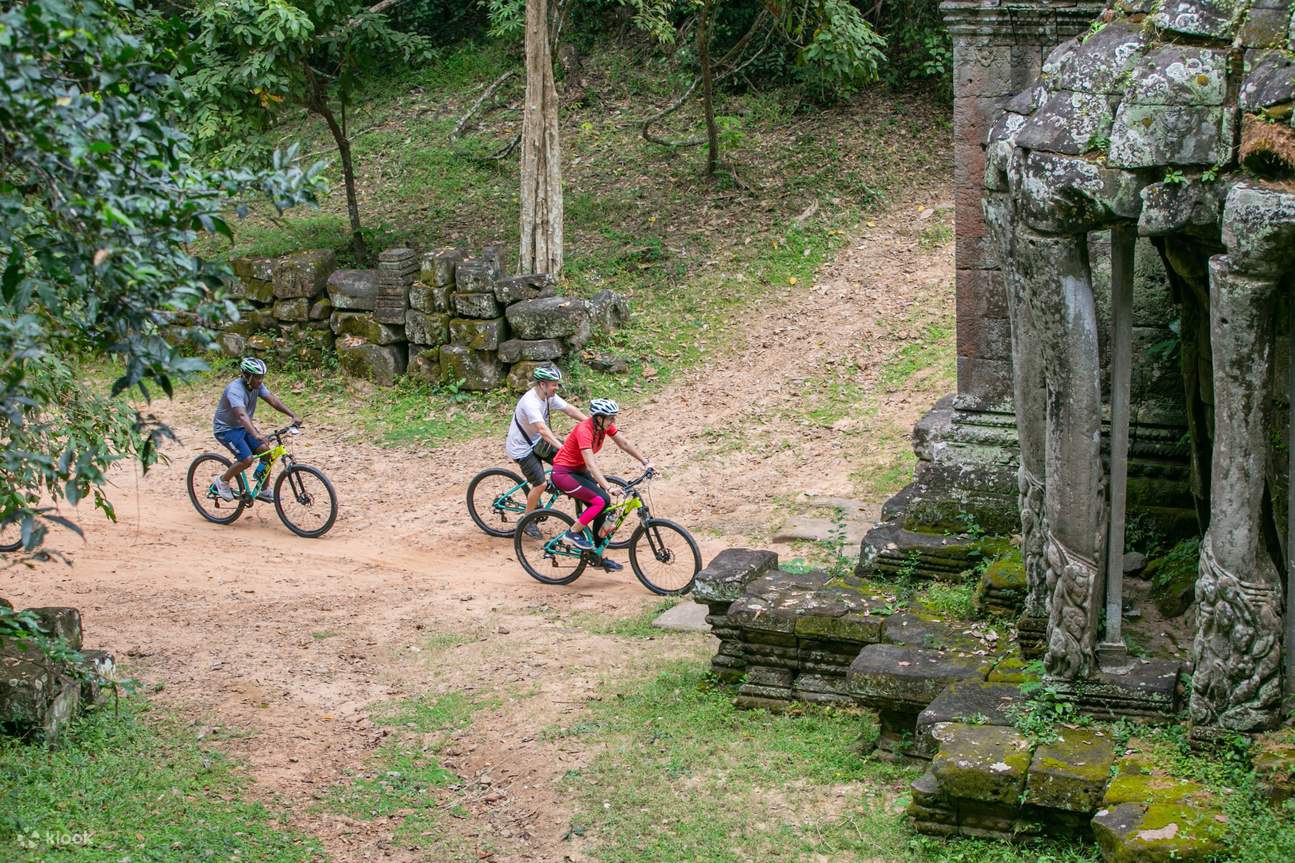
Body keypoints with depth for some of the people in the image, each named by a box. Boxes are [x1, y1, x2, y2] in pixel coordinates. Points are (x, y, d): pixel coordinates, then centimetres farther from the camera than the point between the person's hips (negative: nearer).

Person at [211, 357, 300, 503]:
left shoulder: (257, 385, -7)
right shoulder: (235, 390, -32)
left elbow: (273, 401, -11)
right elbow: (242, 415, -46)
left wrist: (293, 416, -24)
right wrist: (256, 434, -60)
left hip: (242, 427, 8)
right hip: (225, 429, -8)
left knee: (266, 451, -7)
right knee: (247, 459, -23)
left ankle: (264, 492, 7)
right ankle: (222, 481, 3)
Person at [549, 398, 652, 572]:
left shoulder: (605, 426, -5)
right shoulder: (584, 431, -29)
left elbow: (624, 444, 1)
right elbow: (591, 465, -36)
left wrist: (646, 462, -7)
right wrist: (608, 488, -44)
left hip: (579, 471, 8)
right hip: (563, 473, -8)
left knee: (604, 506, 0)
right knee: (601, 500, -23)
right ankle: (573, 533, -7)